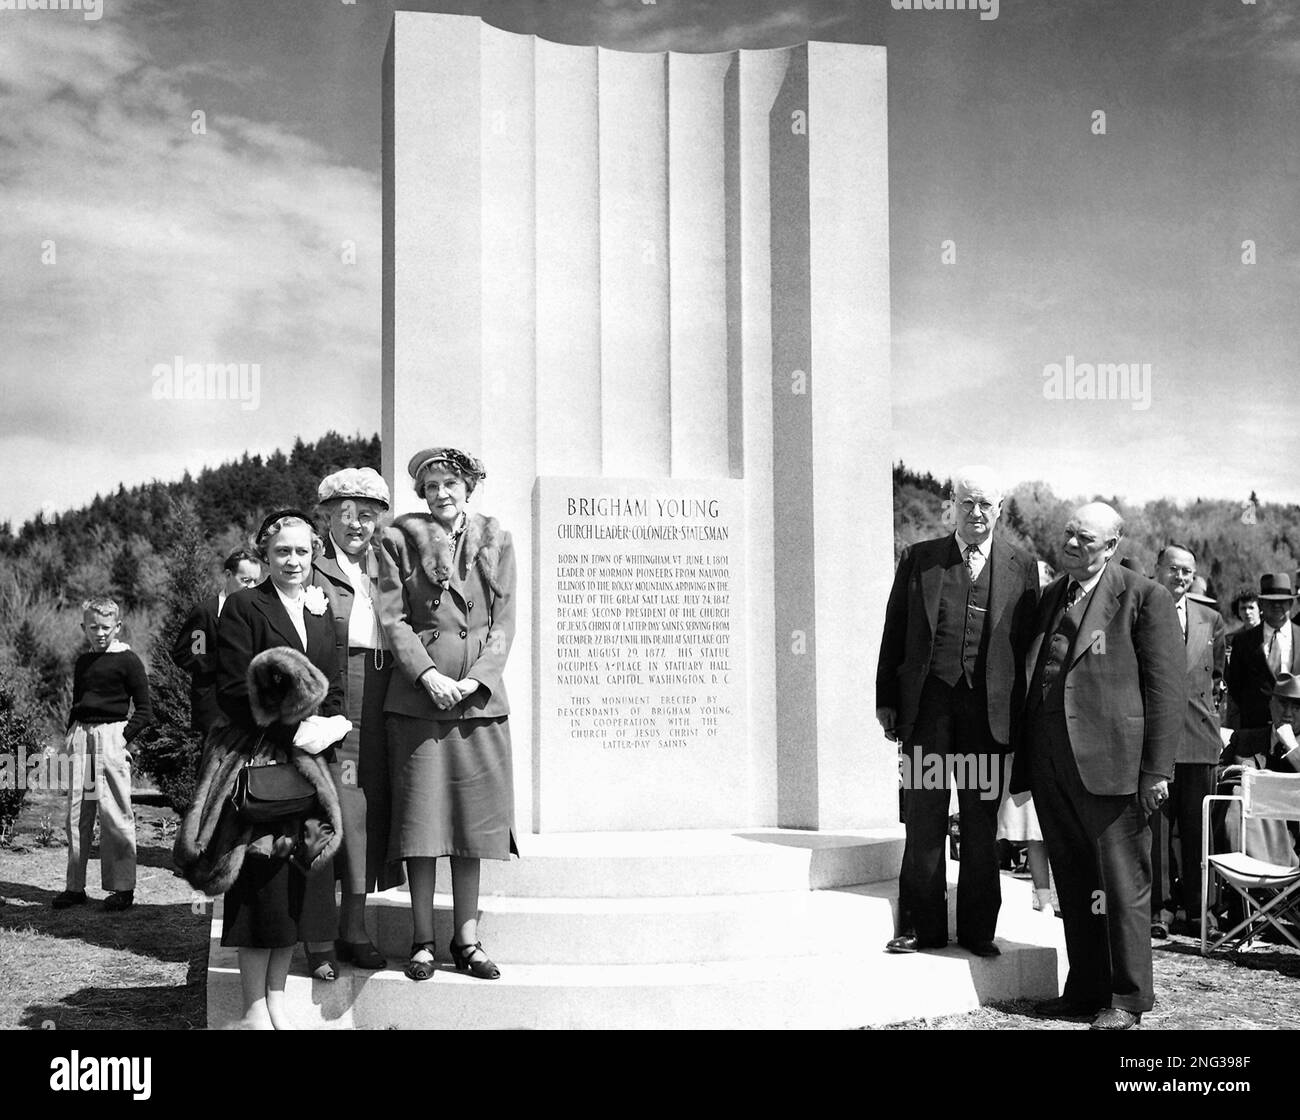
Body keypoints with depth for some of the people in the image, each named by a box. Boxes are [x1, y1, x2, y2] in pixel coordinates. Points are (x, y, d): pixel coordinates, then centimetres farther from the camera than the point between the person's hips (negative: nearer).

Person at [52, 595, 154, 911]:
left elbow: (144, 710, -3)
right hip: (81, 737, 6)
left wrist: (125, 736, -12)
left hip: (111, 735, -6)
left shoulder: (127, 660, -2)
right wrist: (70, 734, 11)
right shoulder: (82, 662, 16)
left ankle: (122, 888, 1)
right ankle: (75, 887, 14)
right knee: (75, 814, 6)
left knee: (114, 814, -6)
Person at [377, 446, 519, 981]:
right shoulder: (400, 540, 4)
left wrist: (476, 679, -7)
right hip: (417, 695, -2)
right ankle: (423, 941, 9)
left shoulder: (495, 540, 10)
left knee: (472, 817, 5)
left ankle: (467, 939, 13)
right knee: (419, 817, -1)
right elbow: (393, 617, -2)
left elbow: (504, 621, 6)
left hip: (480, 694, 2)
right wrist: (429, 675, -14)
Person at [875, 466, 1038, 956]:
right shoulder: (918, 559, 8)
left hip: (989, 708, 0)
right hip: (928, 702, 0)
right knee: (923, 819, 3)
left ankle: (977, 929, 16)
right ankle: (921, 926, 12)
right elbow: (894, 633, 8)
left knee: (982, 822, 6)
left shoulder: (1021, 566, 8)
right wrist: (887, 700, 2)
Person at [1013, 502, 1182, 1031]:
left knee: (1122, 886, 2)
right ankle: (1086, 987, 23)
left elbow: (1167, 687, -6)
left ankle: (1128, 997, 11)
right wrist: (1023, 761, 13)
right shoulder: (1050, 597, 16)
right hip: (1050, 764, 6)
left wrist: (1156, 769, -11)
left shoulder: (1144, 596, -3)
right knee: (1073, 886, 13)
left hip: (1109, 764, -6)